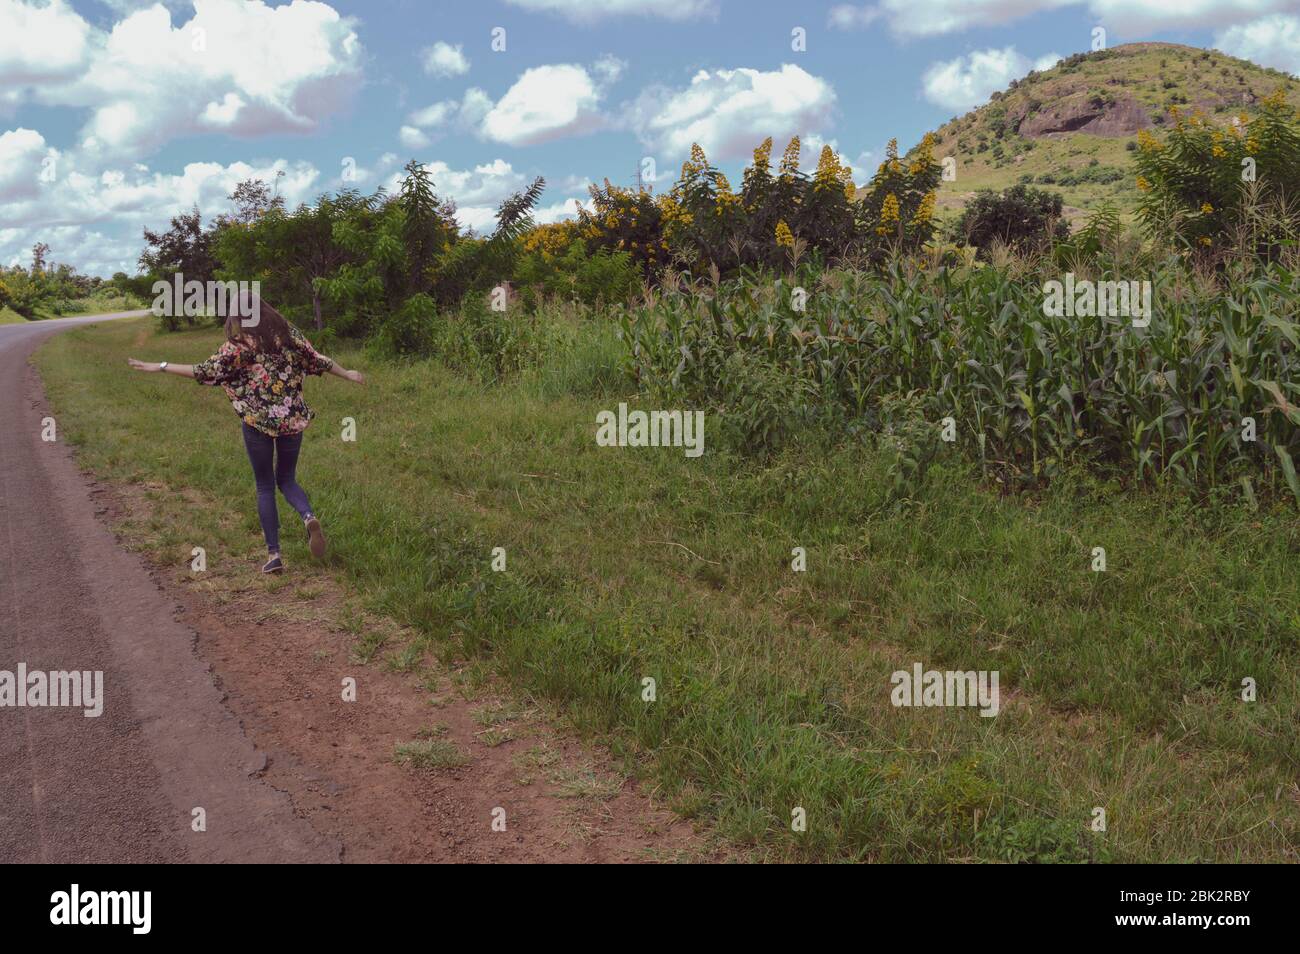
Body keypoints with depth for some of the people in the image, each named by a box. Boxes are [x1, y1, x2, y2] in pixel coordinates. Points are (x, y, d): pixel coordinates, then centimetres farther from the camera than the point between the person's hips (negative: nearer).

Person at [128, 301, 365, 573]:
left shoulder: (241, 343, -6)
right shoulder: (289, 333, 5)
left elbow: (207, 371, -7)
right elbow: (318, 361, 13)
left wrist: (161, 366, 0)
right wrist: (348, 374, 30)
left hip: (257, 421, -3)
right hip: (292, 418, 3)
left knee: (265, 487, 9)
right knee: (287, 480, 18)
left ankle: (274, 553, 5)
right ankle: (308, 516, -14)